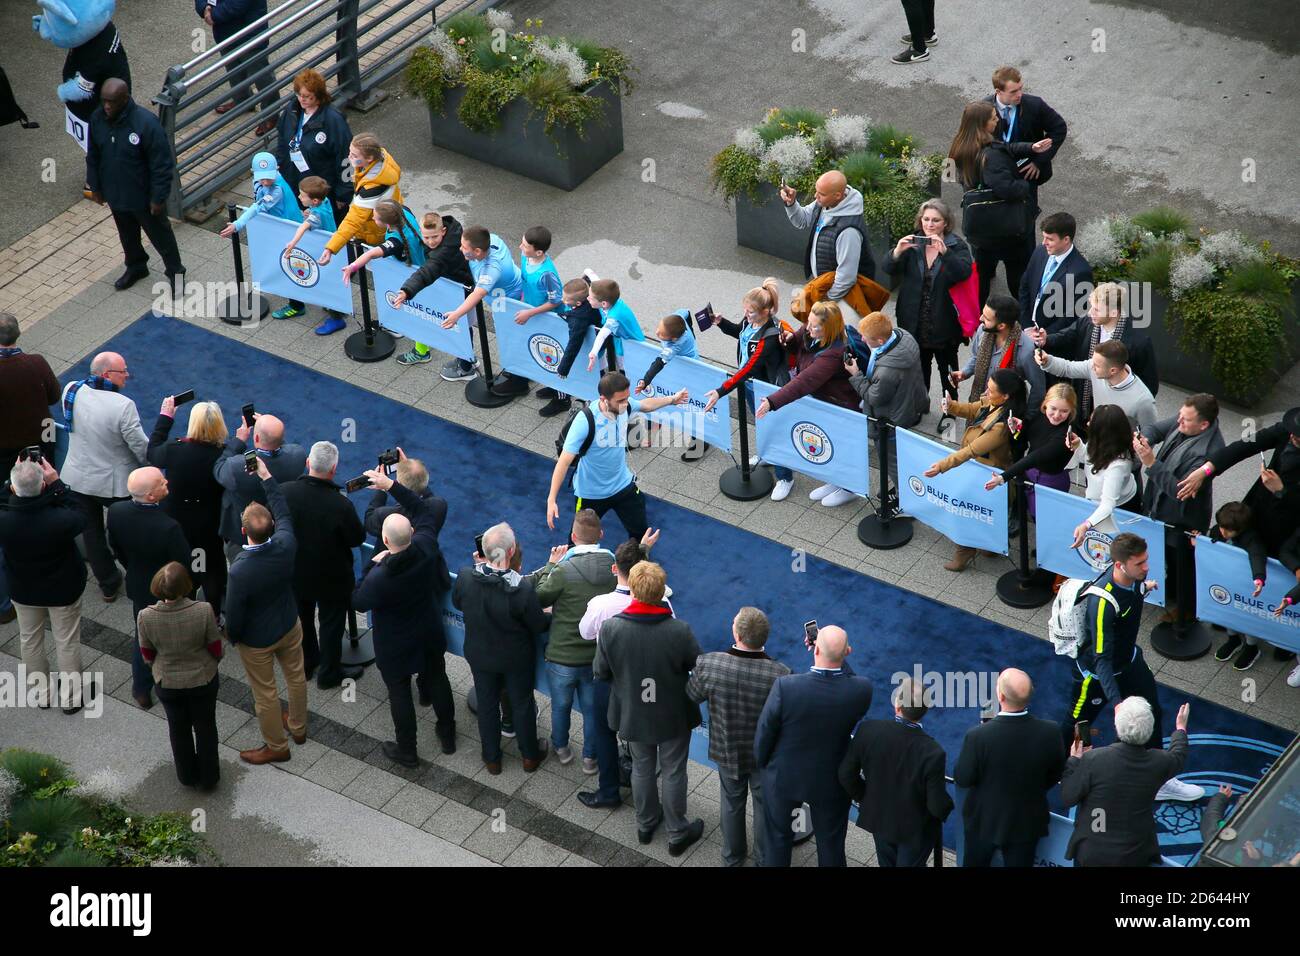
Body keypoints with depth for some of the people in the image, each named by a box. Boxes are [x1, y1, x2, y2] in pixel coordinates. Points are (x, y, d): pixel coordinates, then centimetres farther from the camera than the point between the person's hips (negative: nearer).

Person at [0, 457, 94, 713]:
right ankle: (71, 697, 37)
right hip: (62, 590, -2)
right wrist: (56, 484, -20)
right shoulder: (59, 519, -39)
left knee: (30, 641, 26)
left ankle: (42, 693, 45)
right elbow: (81, 517, -16)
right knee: (67, 643, 20)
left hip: (23, 590, 2)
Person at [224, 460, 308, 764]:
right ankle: (298, 727, 52)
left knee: (265, 693, 17)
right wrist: (266, 476, 4)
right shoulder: (285, 546, -27)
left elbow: (234, 613, -24)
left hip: (257, 641, -5)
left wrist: (232, 636, -1)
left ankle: (276, 747, 37)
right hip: (290, 626, 5)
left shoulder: (239, 571, -39)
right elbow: (283, 511, -6)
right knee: (295, 676, 28)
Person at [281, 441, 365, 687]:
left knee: (302, 620, 27)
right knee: (331, 625, 18)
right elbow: (358, 538, -18)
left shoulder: (286, 492, -22)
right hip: (331, 579, -4)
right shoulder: (340, 505, -33)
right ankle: (329, 674, 34)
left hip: (296, 574, 4)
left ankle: (306, 665, 45)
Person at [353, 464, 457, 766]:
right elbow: (424, 511, -8)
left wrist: (372, 565, -12)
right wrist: (391, 486, -10)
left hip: (395, 645, -5)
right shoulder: (426, 548, -26)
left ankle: (406, 750, 33)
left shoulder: (380, 578, -38)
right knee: (437, 680, 25)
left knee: (399, 693, 16)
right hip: (430, 637, 5)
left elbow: (360, 602, -16)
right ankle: (447, 735, 44)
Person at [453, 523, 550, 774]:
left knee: (487, 705, 24)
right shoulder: (522, 588, -37)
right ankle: (530, 756, 43)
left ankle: (492, 758, 42)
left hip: (479, 656, 2)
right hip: (517, 659, -2)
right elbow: (539, 625, -21)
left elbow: (457, 603, -3)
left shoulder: (465, 577, -27)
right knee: (522, 705, 22)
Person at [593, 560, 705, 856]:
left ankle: (646, 824, 45)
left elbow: (600, 671, -11)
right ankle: (677, 834, 35)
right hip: (673, 715, -2)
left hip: (632, 714, 2)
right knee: (673, 772, 18)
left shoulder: (611, 629, -25)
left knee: (642, 768, 25)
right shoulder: (679, 631, -29)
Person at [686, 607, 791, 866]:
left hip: (727, 751, 1)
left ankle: (732, 858, 48)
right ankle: (764, 860, 45)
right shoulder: (779, 675, -34)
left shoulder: (708, 665, -31)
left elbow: (692, 695, -10)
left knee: (732, 803, 27)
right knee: (765, 806, 24)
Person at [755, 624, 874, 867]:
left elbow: (764, 731, -17)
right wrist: (838, 658, -12)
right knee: (831, 842, 24)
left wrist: (761, 763, 2)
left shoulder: (785, 687, -33)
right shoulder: (861, 690, -29)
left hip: (783, 777, -1)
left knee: (777, 837, 25)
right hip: (831, 782, 1)